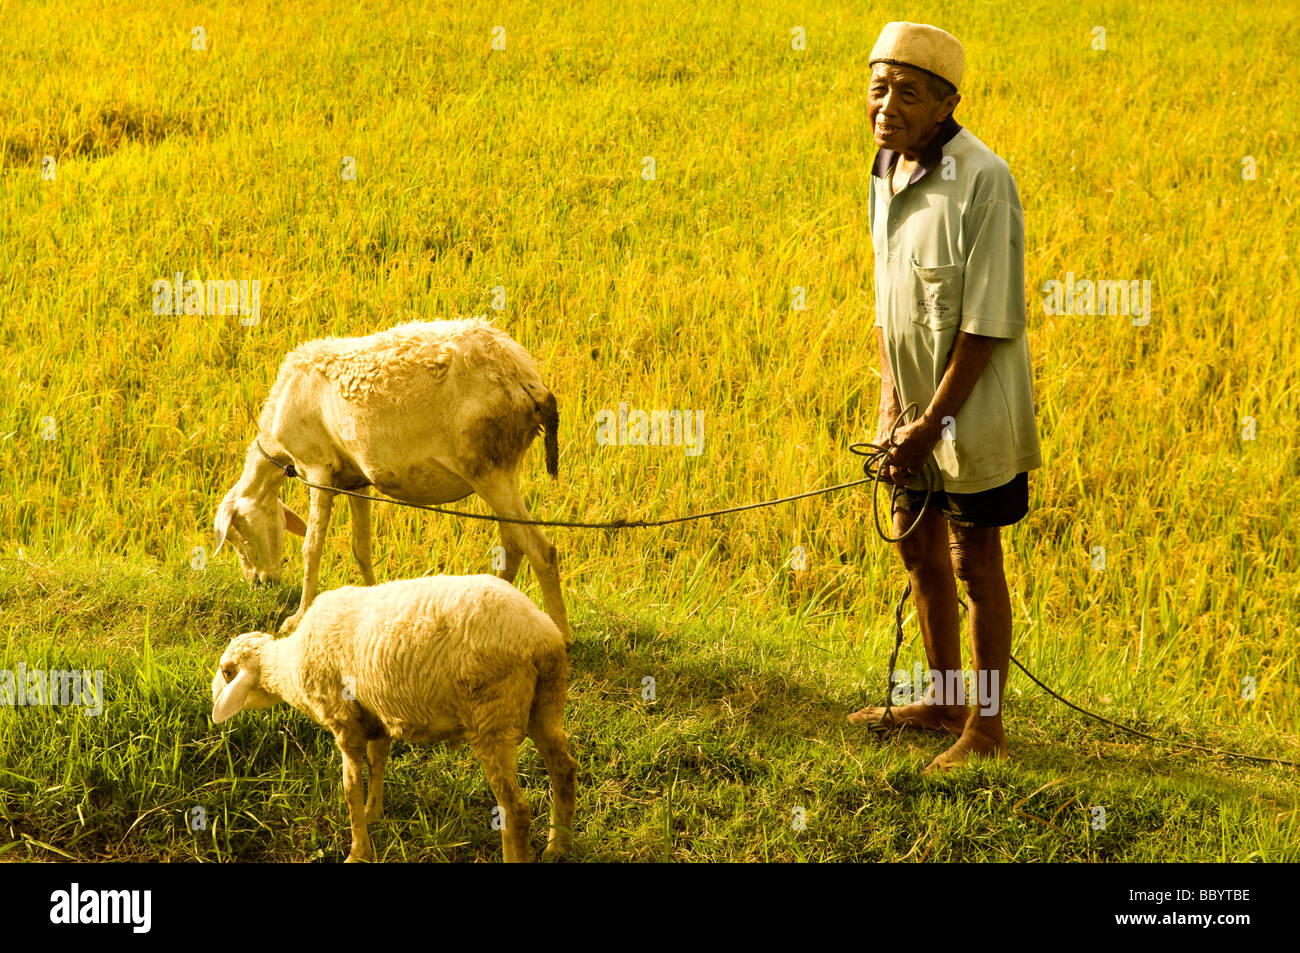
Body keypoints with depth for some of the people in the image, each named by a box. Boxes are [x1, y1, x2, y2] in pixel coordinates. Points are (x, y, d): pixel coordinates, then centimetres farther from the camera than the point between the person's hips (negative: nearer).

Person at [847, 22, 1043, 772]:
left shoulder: (982, 181, -22)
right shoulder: (885, 173, 3)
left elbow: (987, 321, -21)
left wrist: (931, 423, -18)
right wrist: (891, 403, 5)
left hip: (972, 410, -8)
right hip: (916, 408, 8)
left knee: (974, 561, 2)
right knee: (919, 547, 18)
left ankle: (985, 729, 14)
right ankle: (944, 698, 36)